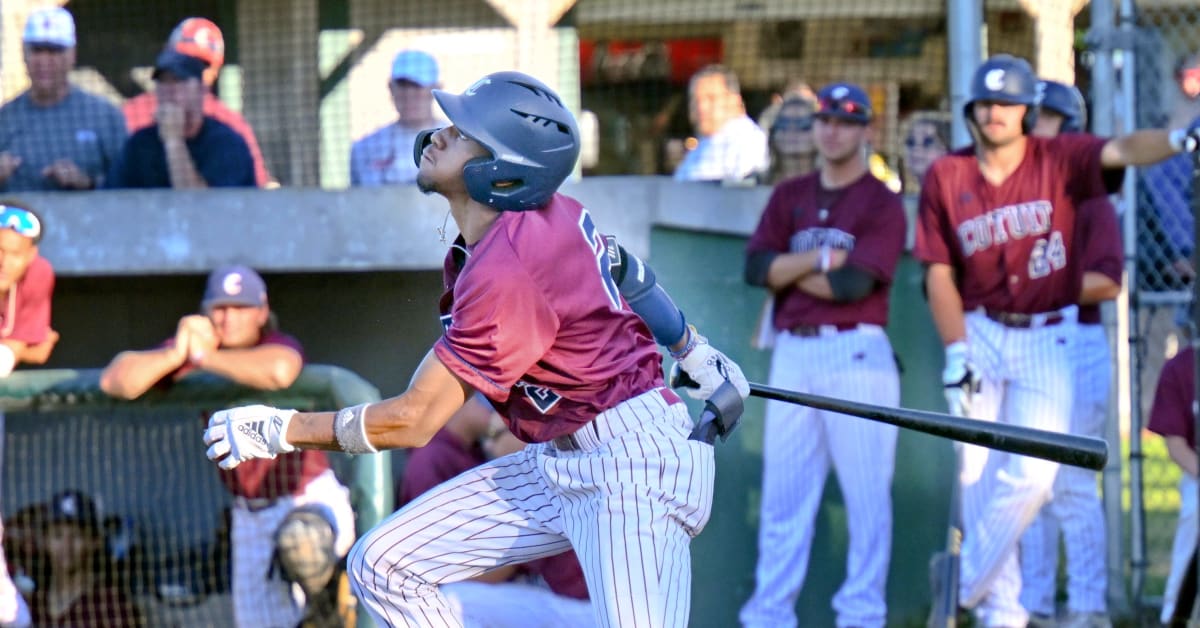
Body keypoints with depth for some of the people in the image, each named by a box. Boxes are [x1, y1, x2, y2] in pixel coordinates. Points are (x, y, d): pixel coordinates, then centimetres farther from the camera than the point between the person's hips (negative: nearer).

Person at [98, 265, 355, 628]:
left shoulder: (277, 345, -15)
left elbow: (279, 371, -43)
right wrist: (176, 355, -26)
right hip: (247, 510, 6)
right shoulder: (192, 347, -2)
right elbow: (113, 381, -11)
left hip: (305, 500, -6)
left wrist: (206, 357, -30)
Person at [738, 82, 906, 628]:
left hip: (855, 352, -5)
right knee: (783, 491, 4)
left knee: (866, 490, -4)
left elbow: (853, 283, -13)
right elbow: (756, 266, 2)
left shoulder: (882, 204, 0)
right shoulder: (789, 197, 15)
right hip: (792, 353, 5)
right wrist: (818, 259, -9)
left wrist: (789, 269, -2)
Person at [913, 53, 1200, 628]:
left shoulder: (1060, 159, -6)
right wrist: (956, 352, -10)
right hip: (979, 334, 1)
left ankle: (966, 580, 11)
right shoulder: (946, 177, -1)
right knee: (980, 476, 2)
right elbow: (939, 274, -1)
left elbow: (1123, 150, -24)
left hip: (1048, 338, -1)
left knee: (1031, 474, -10)